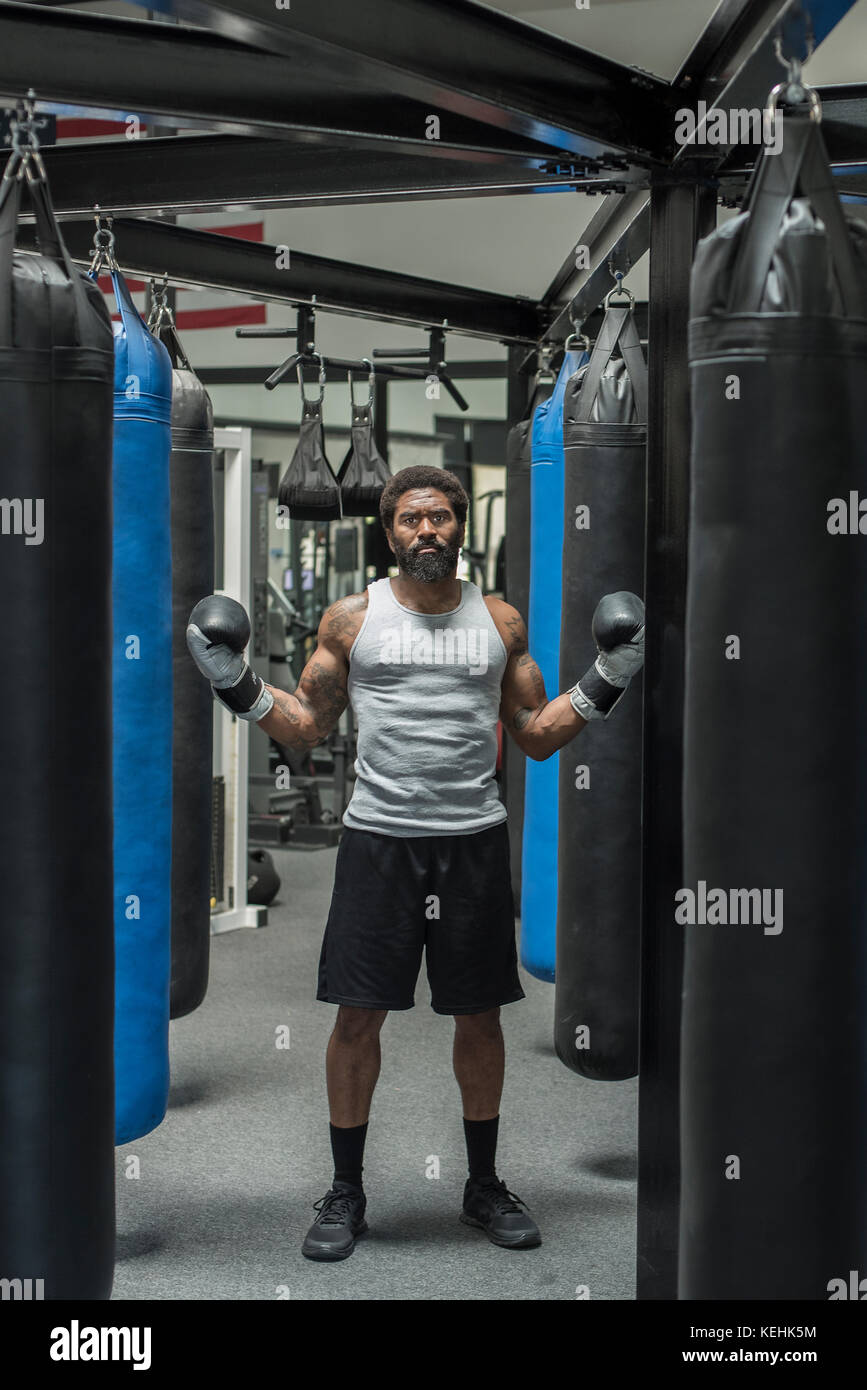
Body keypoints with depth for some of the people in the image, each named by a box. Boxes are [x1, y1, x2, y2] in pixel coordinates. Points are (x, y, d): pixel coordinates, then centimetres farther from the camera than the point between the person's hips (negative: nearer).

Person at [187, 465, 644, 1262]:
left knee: (481, 1016, 9)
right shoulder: (352, 619, 5)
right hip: (379, 838, -1)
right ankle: (346, 1194, 17)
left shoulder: (501, 621, 8)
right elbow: (306, 728, 8)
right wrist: (240, 687, -5)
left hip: (474, 839, 1)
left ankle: (485, 1187, 26)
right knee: (359, 1015, 1)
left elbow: (537, 736, 11)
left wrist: (606, 685, 0)